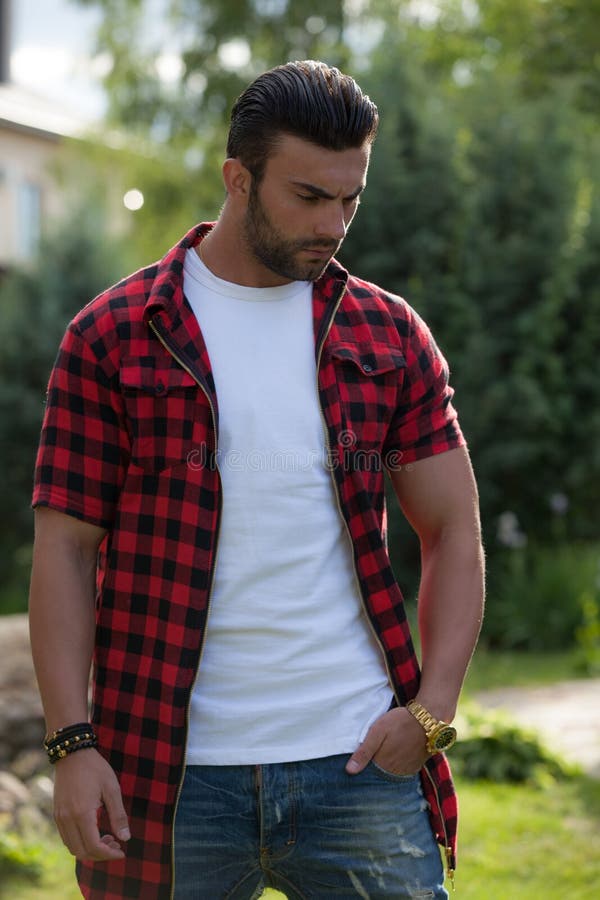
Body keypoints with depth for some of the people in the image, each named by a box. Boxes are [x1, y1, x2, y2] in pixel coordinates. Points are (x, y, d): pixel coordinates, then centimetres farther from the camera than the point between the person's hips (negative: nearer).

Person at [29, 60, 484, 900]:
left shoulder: (390, 336, 9)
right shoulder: (112, 337, 2)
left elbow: (453, 532, 10)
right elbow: (65, 549, 0)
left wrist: (433, 709, -3)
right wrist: (73, 742, -9)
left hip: (359, 762, 2)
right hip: (174, 774, -1)